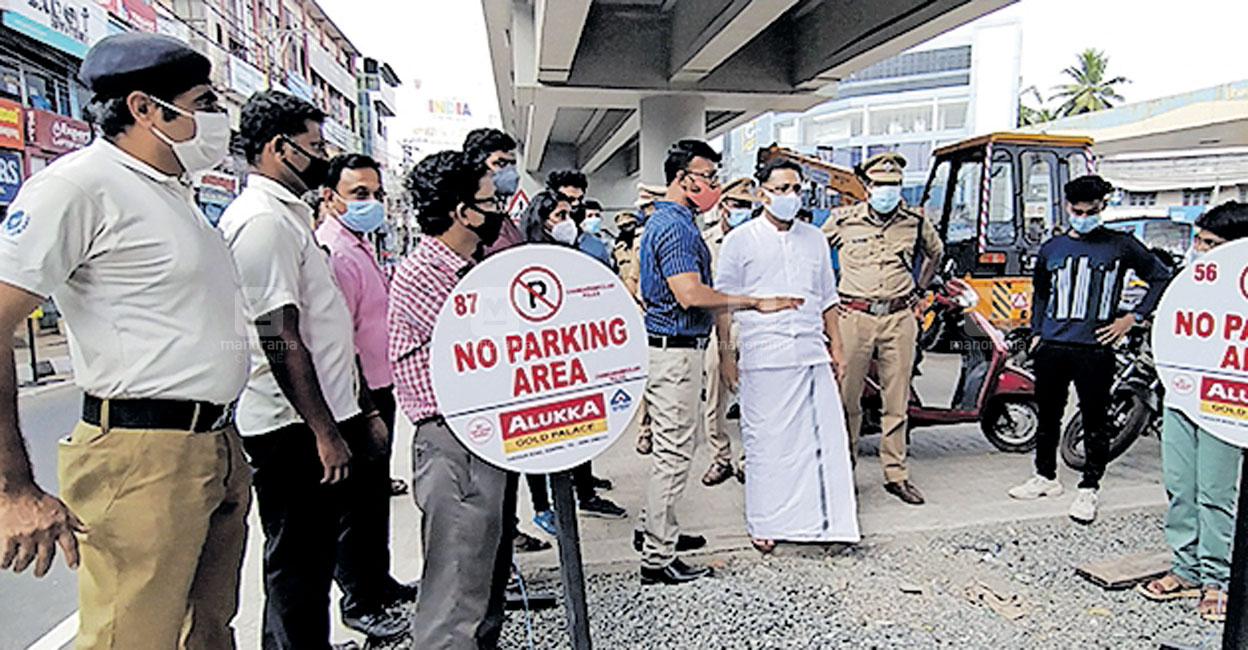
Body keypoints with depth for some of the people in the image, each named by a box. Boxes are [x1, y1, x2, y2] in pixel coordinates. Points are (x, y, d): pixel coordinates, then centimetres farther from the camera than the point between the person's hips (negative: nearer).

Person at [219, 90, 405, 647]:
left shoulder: (290, 214, 18)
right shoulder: (263, 220, -15)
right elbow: (279, 340, -22)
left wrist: (360, 411, 21)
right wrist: (326, 432, -19)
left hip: (317, 421, 10)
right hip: (294, 431, -10)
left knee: (310, 559, 20)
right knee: (299, 565, 2)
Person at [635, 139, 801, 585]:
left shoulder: (672, 221, 16)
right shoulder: (674, 226, -17)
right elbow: (691, 295, -28)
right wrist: (757, 303, -22)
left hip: (679, 348, 11)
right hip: (674, 350, -11)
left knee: (675, 445, 20)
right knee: (674, 452, -4)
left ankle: (655, 529, 33)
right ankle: (657, 559, 6)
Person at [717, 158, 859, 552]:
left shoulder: (814, 239, 16)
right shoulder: (740, 240, 3)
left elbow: (827, 298, 20)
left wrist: (836, 346, 16)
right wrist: (725, 354, -4)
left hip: (812, 353, 4)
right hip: (763, 357, -4)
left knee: (824, 437, 4)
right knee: (766, 442, 2)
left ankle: (821, 518, 18)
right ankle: (764, 523, 16)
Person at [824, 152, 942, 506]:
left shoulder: (915, 222, 9)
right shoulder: (842, 220, 2)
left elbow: (936, 251, 30)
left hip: (900, 319, 2)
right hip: (854, 317, -2)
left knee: (897, 402, 6)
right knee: (847, 399, 0)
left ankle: (896, 474, 17)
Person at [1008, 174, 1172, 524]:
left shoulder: (1121, 245, 2)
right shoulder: (1051, 248, 12)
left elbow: (1161, 278, 9)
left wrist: (1132, 318, 0)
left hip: (1095, 350, -3)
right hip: (1052, 347, 3)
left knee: (1095, 421, 2)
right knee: (1048, 415, 11)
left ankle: (1088, 489, 14)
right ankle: (1046, 477, 26)